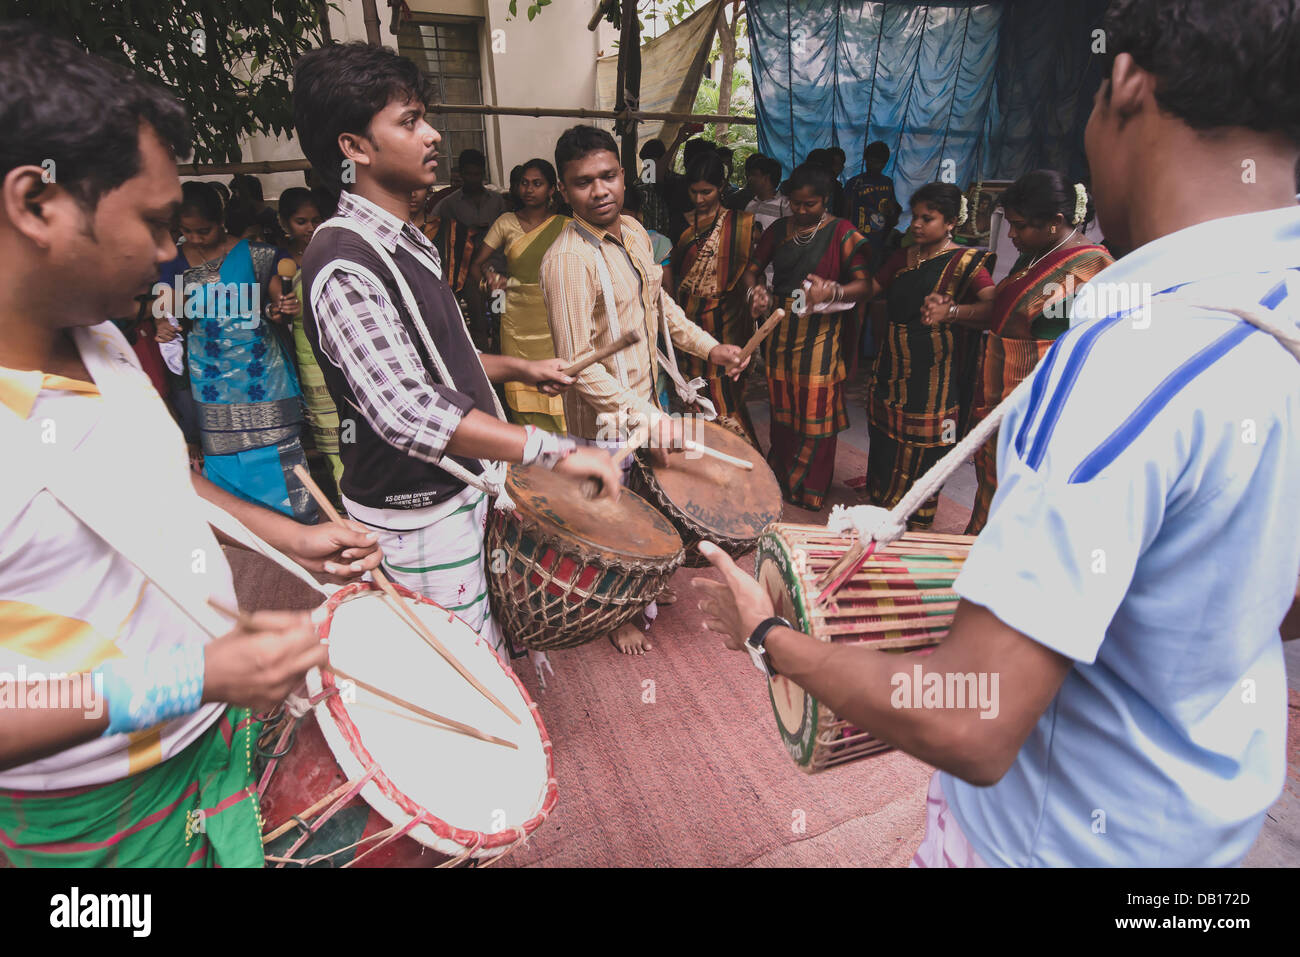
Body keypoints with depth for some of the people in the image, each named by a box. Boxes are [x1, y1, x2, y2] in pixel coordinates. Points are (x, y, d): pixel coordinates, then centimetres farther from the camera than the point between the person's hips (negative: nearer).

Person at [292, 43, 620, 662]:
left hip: (463, 484, 9)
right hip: (419, 514, -9)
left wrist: (517, 369, 12)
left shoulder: (407, 241, 11)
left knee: (493, 655, 23)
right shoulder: (344, 267, -23)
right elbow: (406, 409, -36)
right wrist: (556, 451, -39)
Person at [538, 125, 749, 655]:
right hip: (606, 415, -8)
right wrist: (646, 417, -33)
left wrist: (708, 346, 5)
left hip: (649, 395, 8)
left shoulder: (633, 230, 2)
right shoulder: (567, 259, -25)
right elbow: (577, 365, -28)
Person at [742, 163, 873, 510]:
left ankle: (811, 489, 16)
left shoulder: (843, 234, -4)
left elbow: (863, 284, -10)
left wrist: (834, 291, -30)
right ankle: (780, 476, 31)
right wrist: (755, 292, -8)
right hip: (780, 329, 4)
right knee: (782, 407, 13)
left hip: (821, 333, -4)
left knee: (816, 412, 1)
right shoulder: (779, 229, 10)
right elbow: (753, 269, 14)